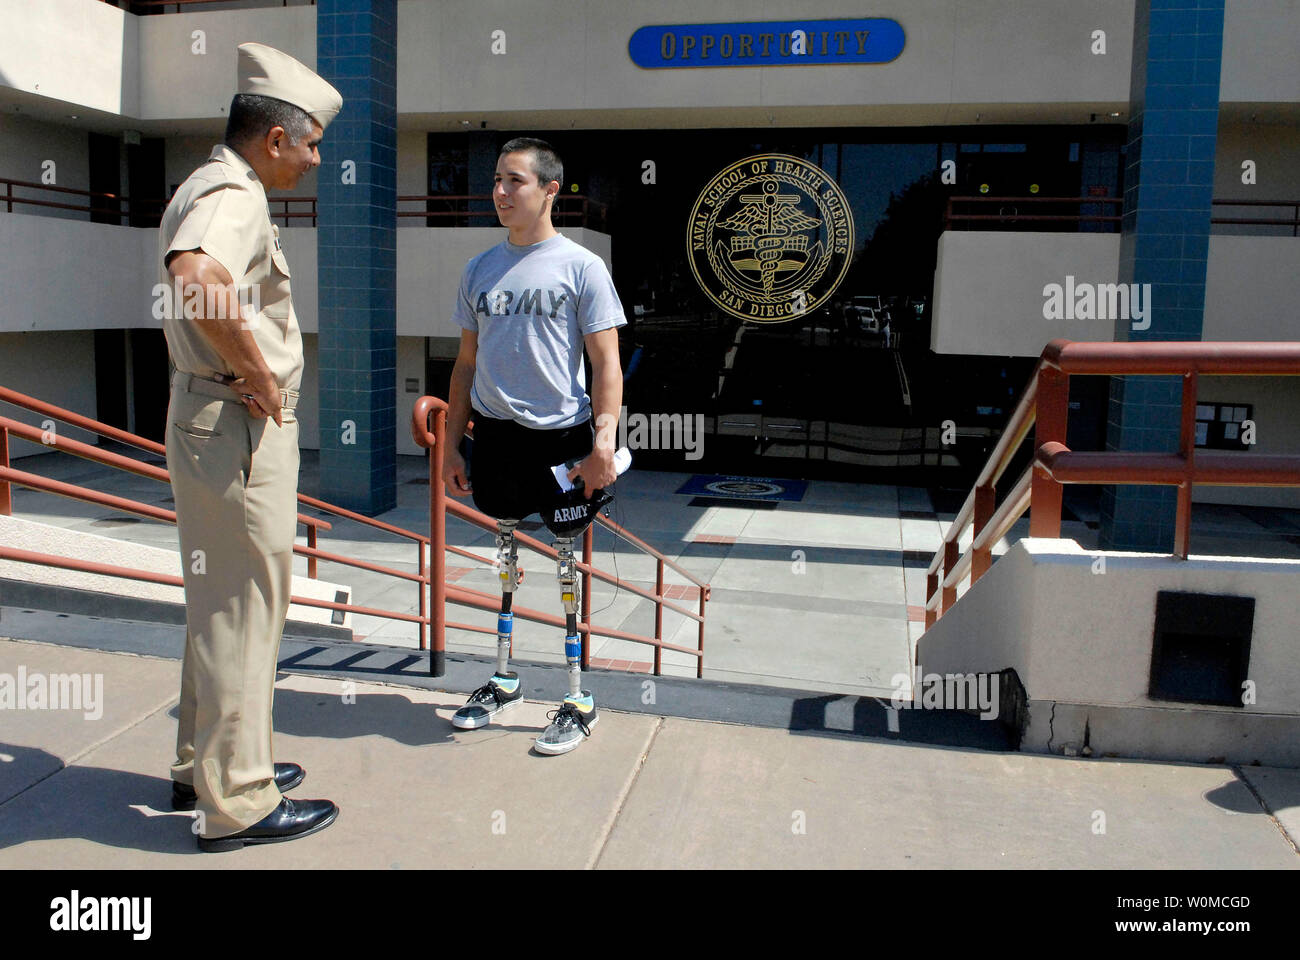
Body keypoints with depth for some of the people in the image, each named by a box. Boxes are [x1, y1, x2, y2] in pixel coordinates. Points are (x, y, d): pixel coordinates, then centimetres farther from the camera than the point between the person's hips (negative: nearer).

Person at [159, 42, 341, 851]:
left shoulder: (209, 189, 17)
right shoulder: (233, 196, -17)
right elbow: (196, 276, -40)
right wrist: (260, 374, -27)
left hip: (211, 416, 11)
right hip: (239, 429, -11)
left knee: (222, 603, 19)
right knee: (243, 609, -2)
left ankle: (206, 766, 32)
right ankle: (237, 801, 11)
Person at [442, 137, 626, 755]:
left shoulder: (581, 267, -4)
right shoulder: (480, 270, 10)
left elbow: (606, 364, -6)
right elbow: (467, 362, 14)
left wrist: (603, 442, -17)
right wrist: (451, 446, 12)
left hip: (561, 434, -5)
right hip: (496, 433, 5)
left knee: (567, 563, 3)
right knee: (501, 554, 13)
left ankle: (578, 701, 15)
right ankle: (503, 681, 30)